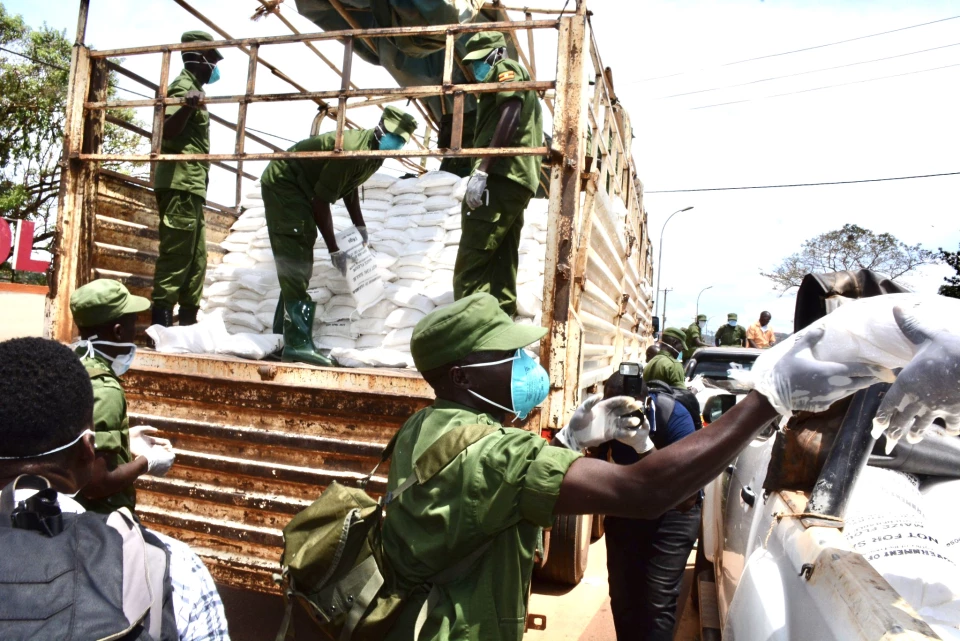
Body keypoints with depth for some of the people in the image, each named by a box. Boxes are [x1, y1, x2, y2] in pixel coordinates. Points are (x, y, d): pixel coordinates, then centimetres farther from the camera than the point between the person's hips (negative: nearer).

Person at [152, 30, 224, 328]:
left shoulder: (192, 88, 25)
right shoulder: (184, 86, -5)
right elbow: (167, 132, -19)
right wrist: (186, 108, -36)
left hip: (190, 185, 10)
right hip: (180, 184, -10)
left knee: (196, 258, 10)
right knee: (176, 256, -13)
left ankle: (188, 320, 13)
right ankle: (161, 321, -13)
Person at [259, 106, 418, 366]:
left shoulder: (374, 152, -2)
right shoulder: (351, 150, -32)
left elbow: (349, 185, 14)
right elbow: (321, 200, -29)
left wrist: (360, 226, 9)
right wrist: (334, 250, -26)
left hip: (299, 188, 10)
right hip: (282, 184, -10)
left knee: (300, 265, 12)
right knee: (295, 263, -18)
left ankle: (283, 334, 21)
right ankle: (298, 342, -19)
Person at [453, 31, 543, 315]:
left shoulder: (505, 70, 6)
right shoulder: (519, 79, 35)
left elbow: (510, 117, -14)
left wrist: (481, 171, -22)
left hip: (501, 177, -10)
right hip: (519, 180, 10)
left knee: (470, 264, -15)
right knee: (502, 263, 6)